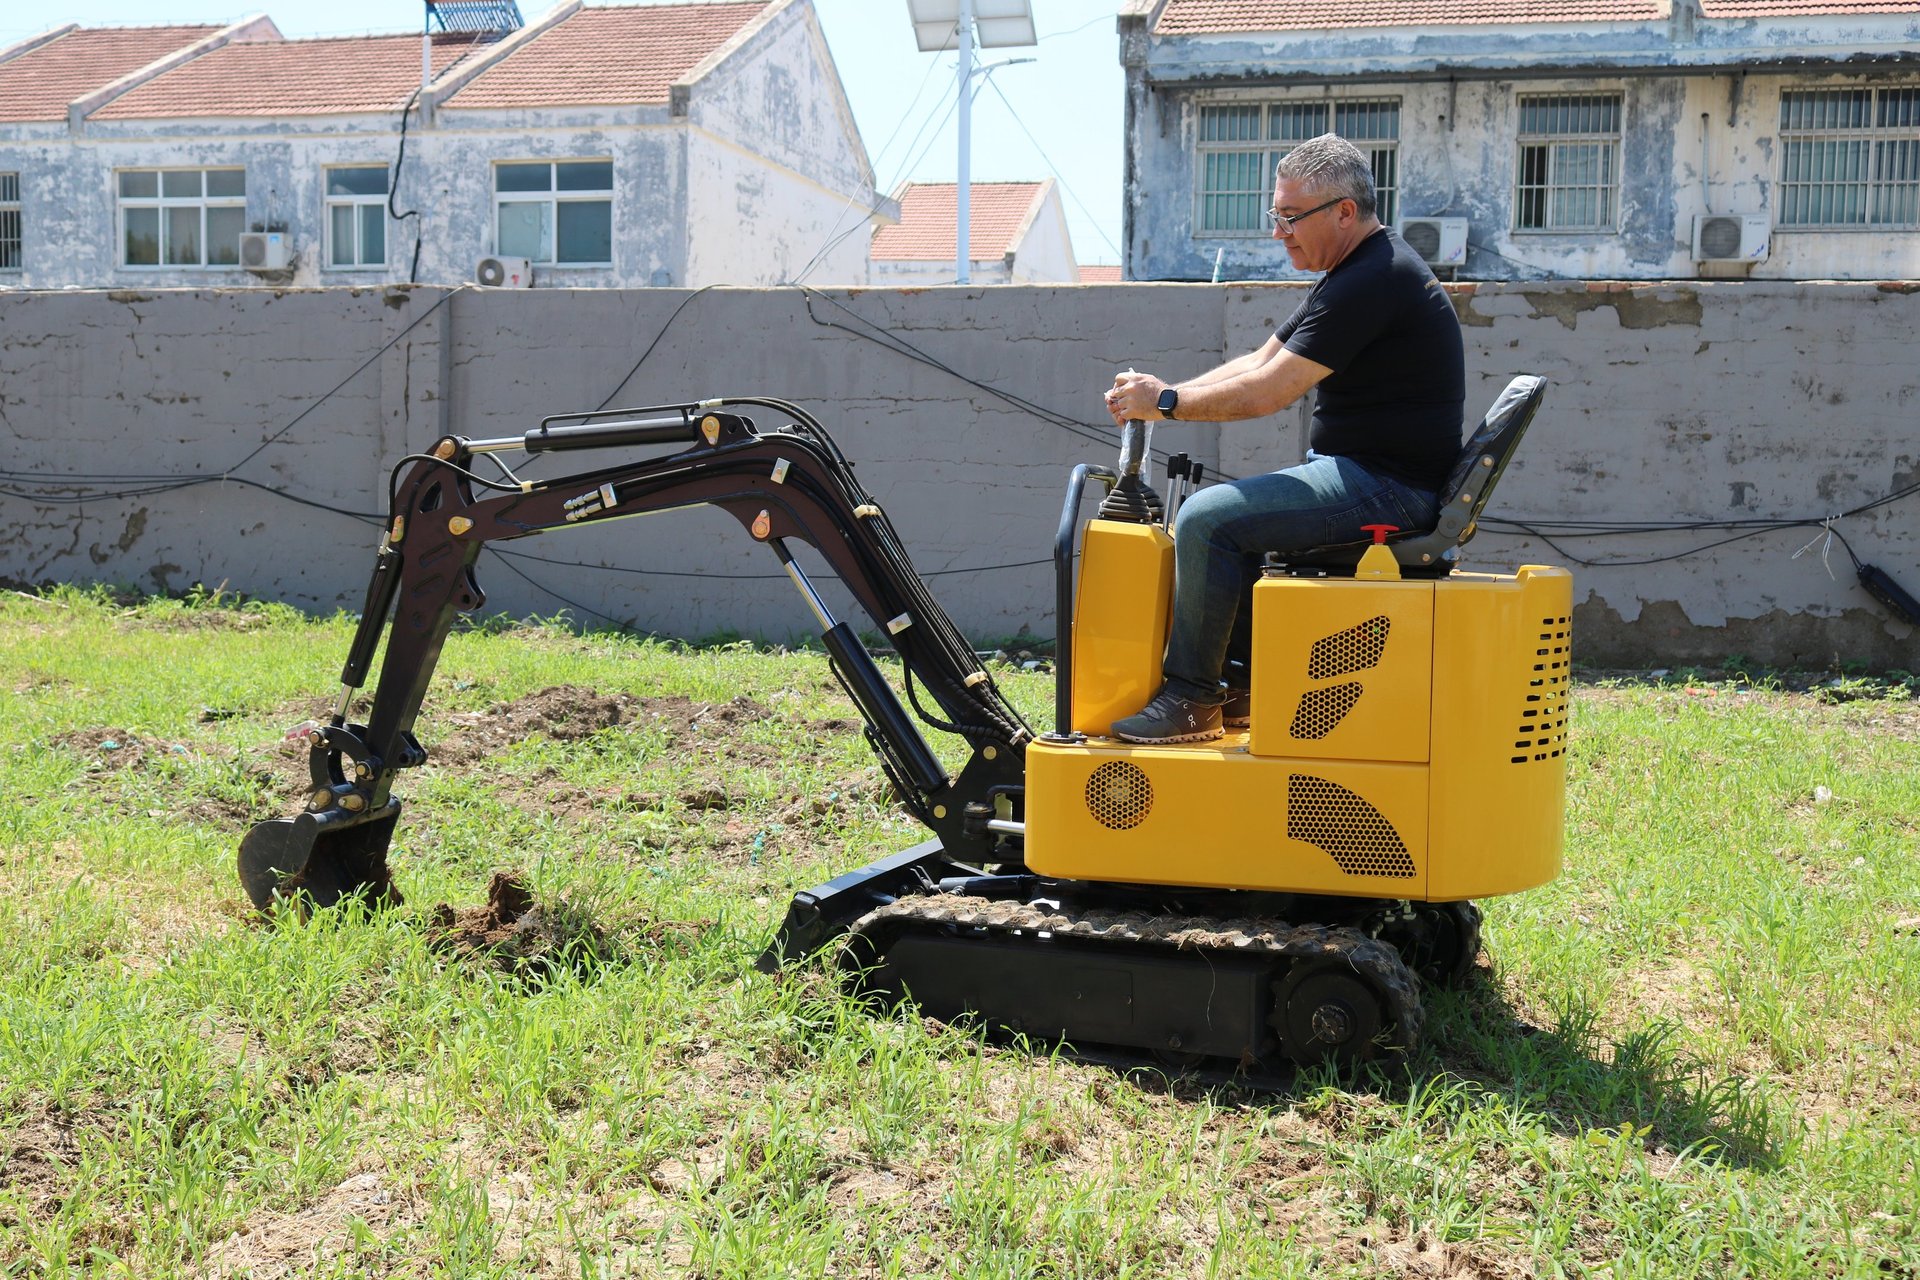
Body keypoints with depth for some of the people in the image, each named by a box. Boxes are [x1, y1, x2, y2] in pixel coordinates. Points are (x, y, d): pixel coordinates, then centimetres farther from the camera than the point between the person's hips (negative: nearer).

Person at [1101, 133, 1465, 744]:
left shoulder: (1374, 281, -19)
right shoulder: (1353, 272, 16)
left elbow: (1267, 392, -21)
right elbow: (1261, 362, 17)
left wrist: (1167, 402, -10)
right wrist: (1161, 392, 5)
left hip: (1388, 485, -11)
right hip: (1363, 473, 11)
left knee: (1208, 520, -18)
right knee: (1218, 511, 18)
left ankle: (1190, 700, -8)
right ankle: (1240, 684, 17)